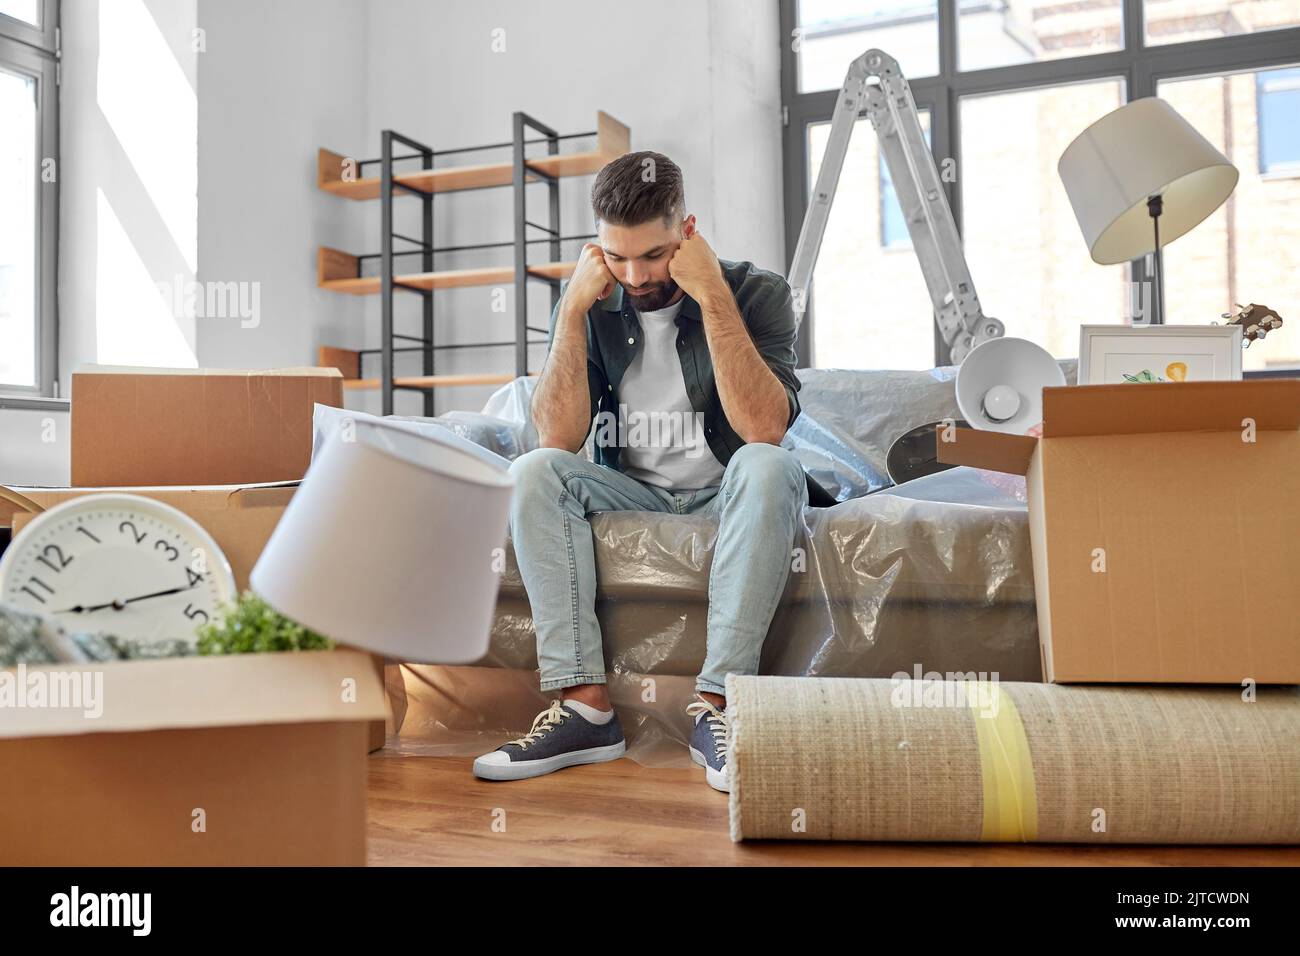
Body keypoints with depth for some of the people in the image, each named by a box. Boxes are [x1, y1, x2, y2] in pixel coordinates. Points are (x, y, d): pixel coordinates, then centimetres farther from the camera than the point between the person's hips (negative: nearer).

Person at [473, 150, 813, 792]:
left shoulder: (755, 292, -9)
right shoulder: (592, 305, -1)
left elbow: (765, 428, -25)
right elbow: (559, 439, -12)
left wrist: (713, 296, -27)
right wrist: (573, 310, -17)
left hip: (725, 497, -2)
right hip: (630, 497, 3)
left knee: (770, 467, -35)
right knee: (533, 473, -24)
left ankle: (716, 705, -34)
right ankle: (586, 706, -29)